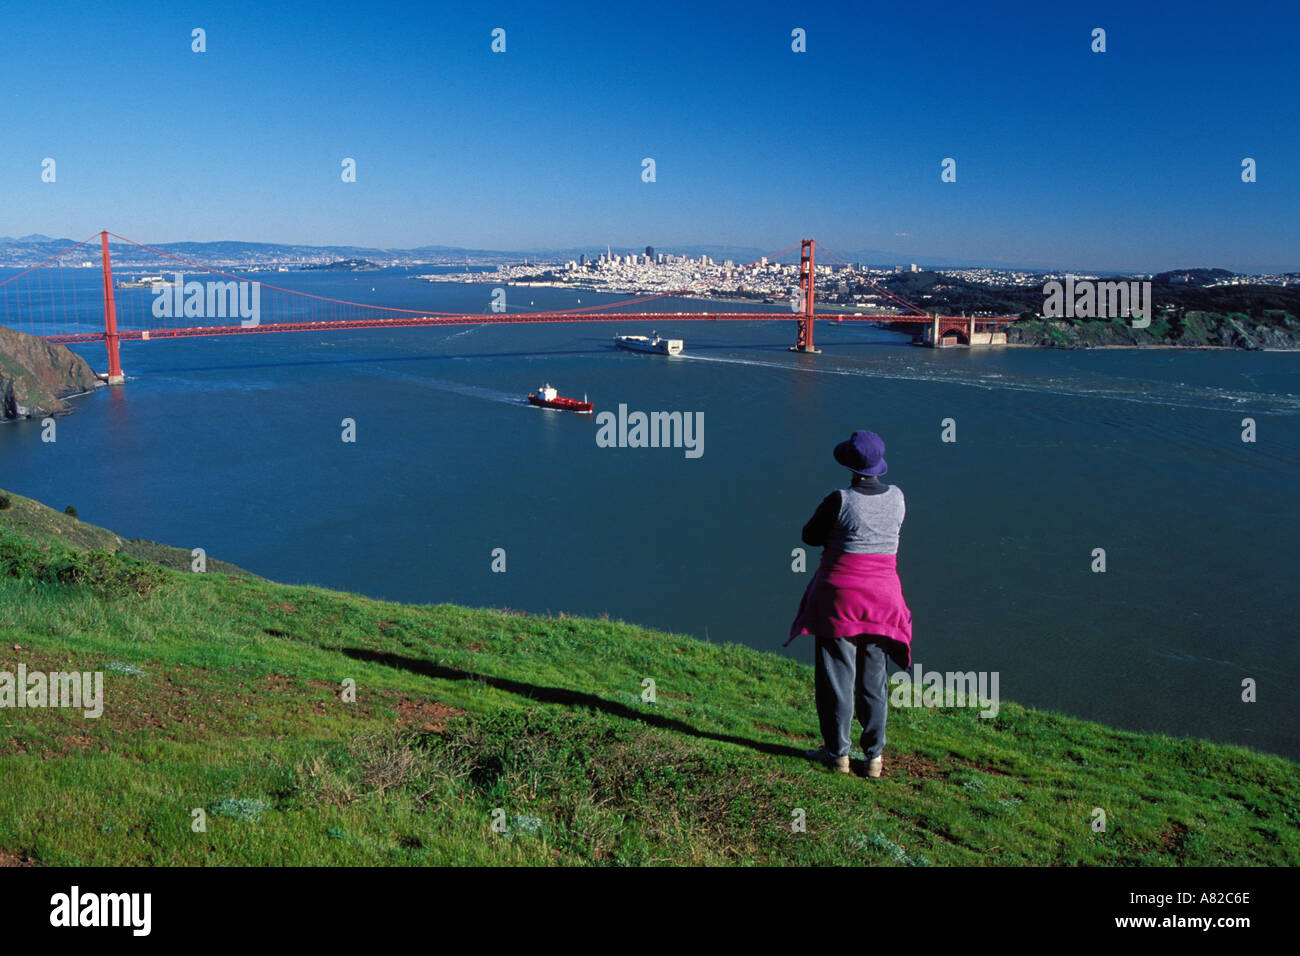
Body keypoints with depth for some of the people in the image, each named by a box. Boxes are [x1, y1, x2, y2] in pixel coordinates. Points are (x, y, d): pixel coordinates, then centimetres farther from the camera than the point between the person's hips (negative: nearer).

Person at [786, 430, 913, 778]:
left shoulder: (840, 501, -16)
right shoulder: (896, 497, -2)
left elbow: (810, 536, -3)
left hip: (839, 595, -4)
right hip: (881, 597, 5)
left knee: (836, 675, 8)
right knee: (873, 678, 14)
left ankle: (837, 752, 16)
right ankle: (874, 755, 22)